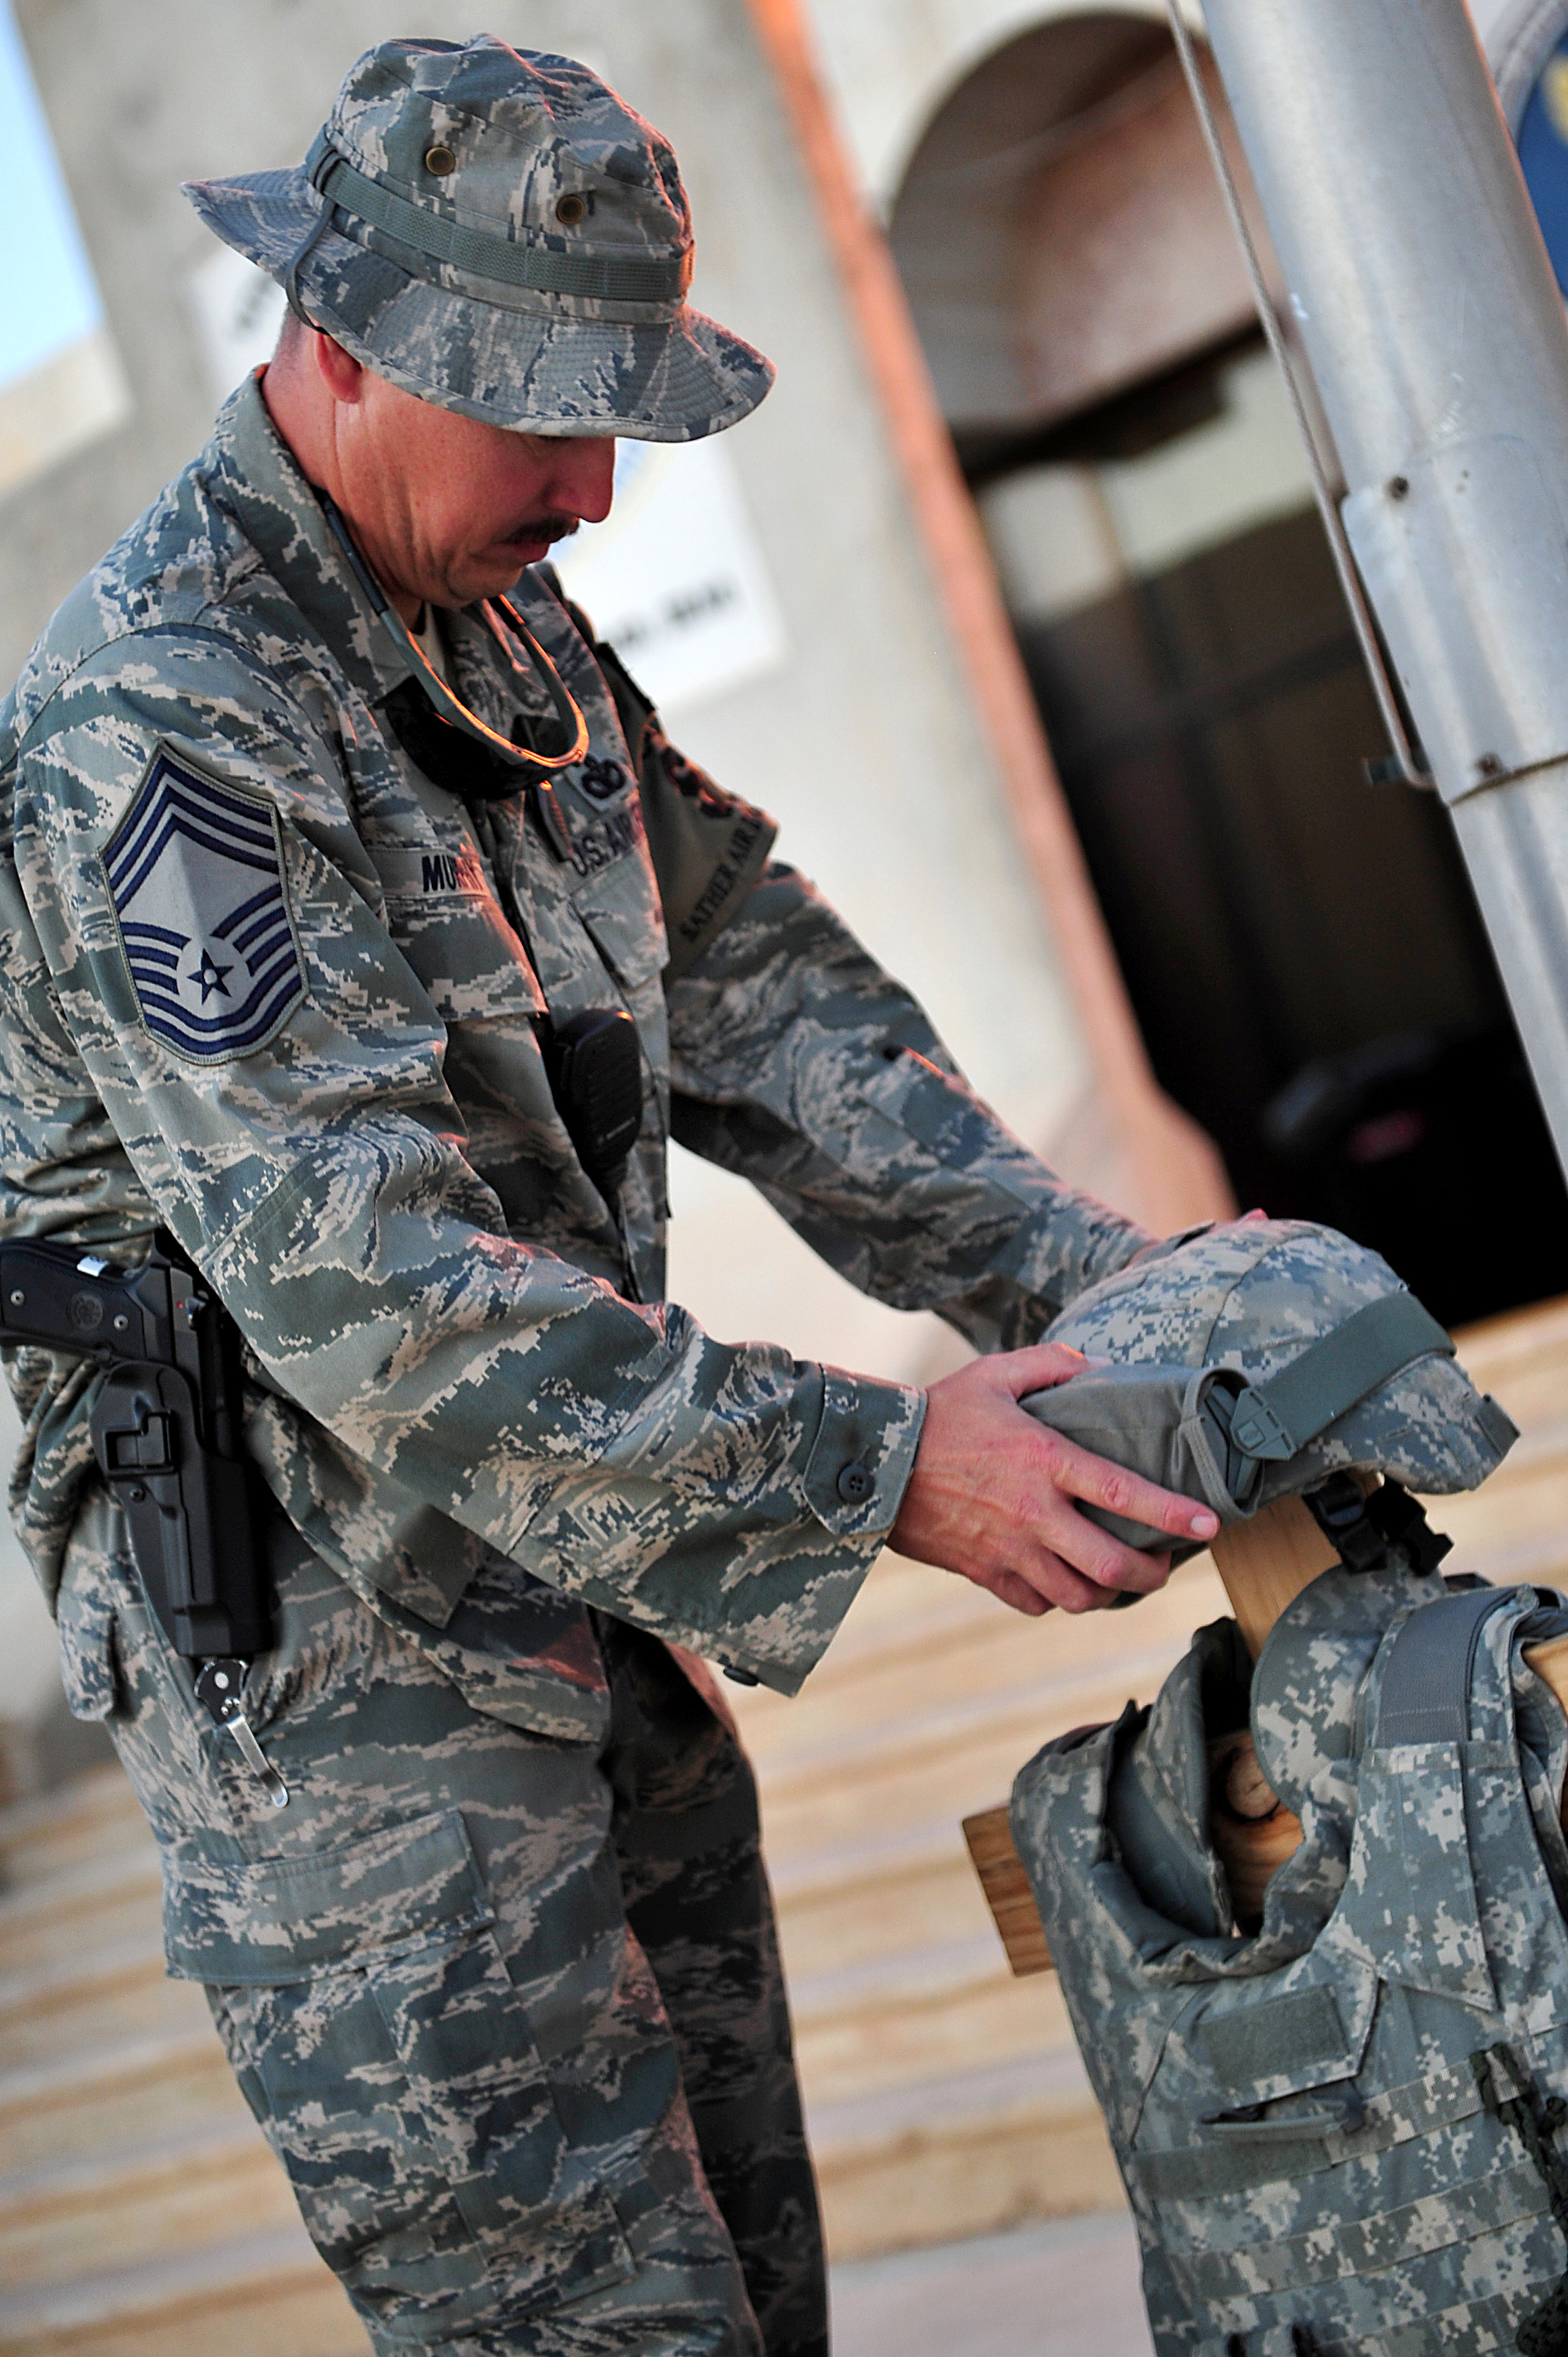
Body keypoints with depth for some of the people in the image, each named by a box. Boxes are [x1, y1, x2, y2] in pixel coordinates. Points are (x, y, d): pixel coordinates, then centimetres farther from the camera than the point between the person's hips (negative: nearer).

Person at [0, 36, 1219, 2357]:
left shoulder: (512, 628, 9)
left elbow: (753, 982, 9)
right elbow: (371, 1279, -28)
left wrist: (1078, 1268, -3)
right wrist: (878, 1468, -29)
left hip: (577, 1595, 9)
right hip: (330, 1644, -9)